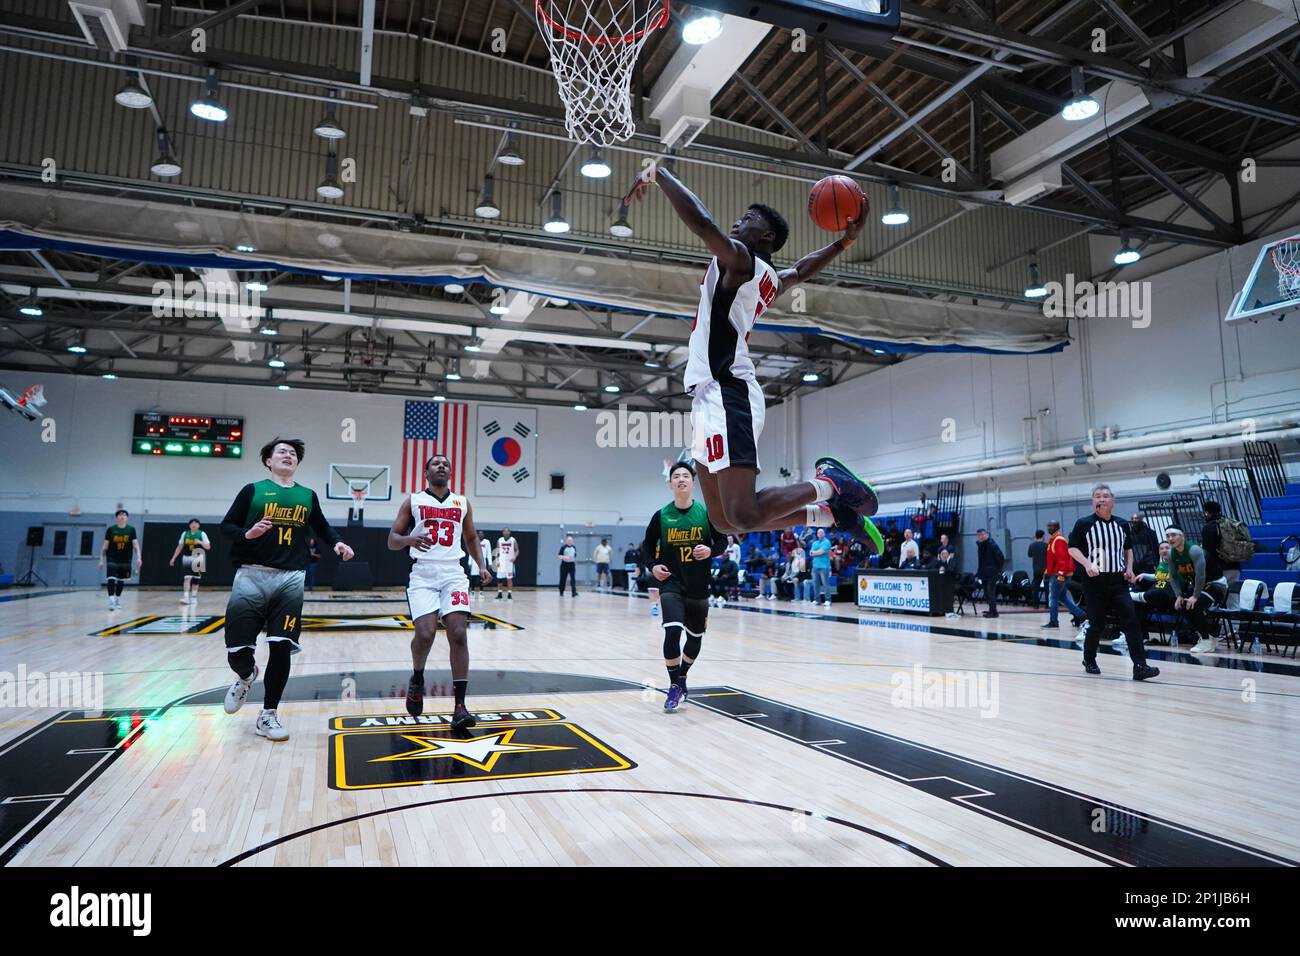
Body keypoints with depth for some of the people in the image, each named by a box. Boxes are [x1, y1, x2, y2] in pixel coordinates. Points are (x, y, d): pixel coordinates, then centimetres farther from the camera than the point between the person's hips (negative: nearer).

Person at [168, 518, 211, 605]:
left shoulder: (202, 534, -1)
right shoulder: (185, 534, 4)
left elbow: (208, 547, -4)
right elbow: (179, 547, 10)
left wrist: (200, 542, -22)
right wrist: (173, 558, 7)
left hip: (198, 559, -1)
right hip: (187, 558, 1)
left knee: (195, 579, 7)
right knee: (187, 577, -14)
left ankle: (194, 597, 20)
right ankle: (185, 597, -17)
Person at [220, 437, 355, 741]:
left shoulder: (307, 496, 14)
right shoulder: (252, 490, 5)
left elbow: (322, 527, 25)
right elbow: (226, 526, 4)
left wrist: (337, 543, 6)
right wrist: (248, 533, -16)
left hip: (290, 580, 2)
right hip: (252, 577, -2)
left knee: (282, 649, -3)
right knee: (238, 652, -2)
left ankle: (268, 716, 12)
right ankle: (246, 677, 36)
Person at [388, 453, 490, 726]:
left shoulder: (463, 503, 13)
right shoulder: (413, 501, 7)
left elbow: (471, 538, 25)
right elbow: (392, 541, 4)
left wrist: (481, 566, 9)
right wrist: (410, 539, -18)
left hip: (453, 574, 2)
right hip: (423, 574, -2)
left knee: (458, 633, -14)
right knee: (425, 633, -17)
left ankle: (460, 706, -11)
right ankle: (417, 680, 16)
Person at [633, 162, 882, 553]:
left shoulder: (738, 258, -5)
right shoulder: (770, 278, 21)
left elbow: (701, 222, -21)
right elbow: (801, 270, 40)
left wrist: (658, 175, -8)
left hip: (726, 394, -10)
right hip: (714, 396, 10)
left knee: (743, 515, -17)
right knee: (724, 519, 11)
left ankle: (830, 485, 1)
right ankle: (831, 512, 17)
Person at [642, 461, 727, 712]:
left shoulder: (706, 513, -4)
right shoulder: (661, 515, -3)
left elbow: (722, 541, 5)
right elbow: (647, 545, 9)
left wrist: (710, 550, -16)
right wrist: (653, 566, -8)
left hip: (699, 586, 2)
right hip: (671, 583, -2)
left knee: (695, 637, 13)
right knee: (672, 631, -18)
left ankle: (681, 677, 39)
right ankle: (674, 686, -2)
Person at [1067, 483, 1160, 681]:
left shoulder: (1122, 524, 11)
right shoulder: (1084, 524, -3)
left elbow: (1128, 548, 23)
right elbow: (1072, 548, -3)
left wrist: (1129, 568, 7)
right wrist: (1087, 563, -20)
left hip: (1119, 581, 4)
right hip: (1095, 581, -3)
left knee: (1131, 621, -9)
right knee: (1097, 624, 2)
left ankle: (1140, 666, -10)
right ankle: (1089, 660, 25)